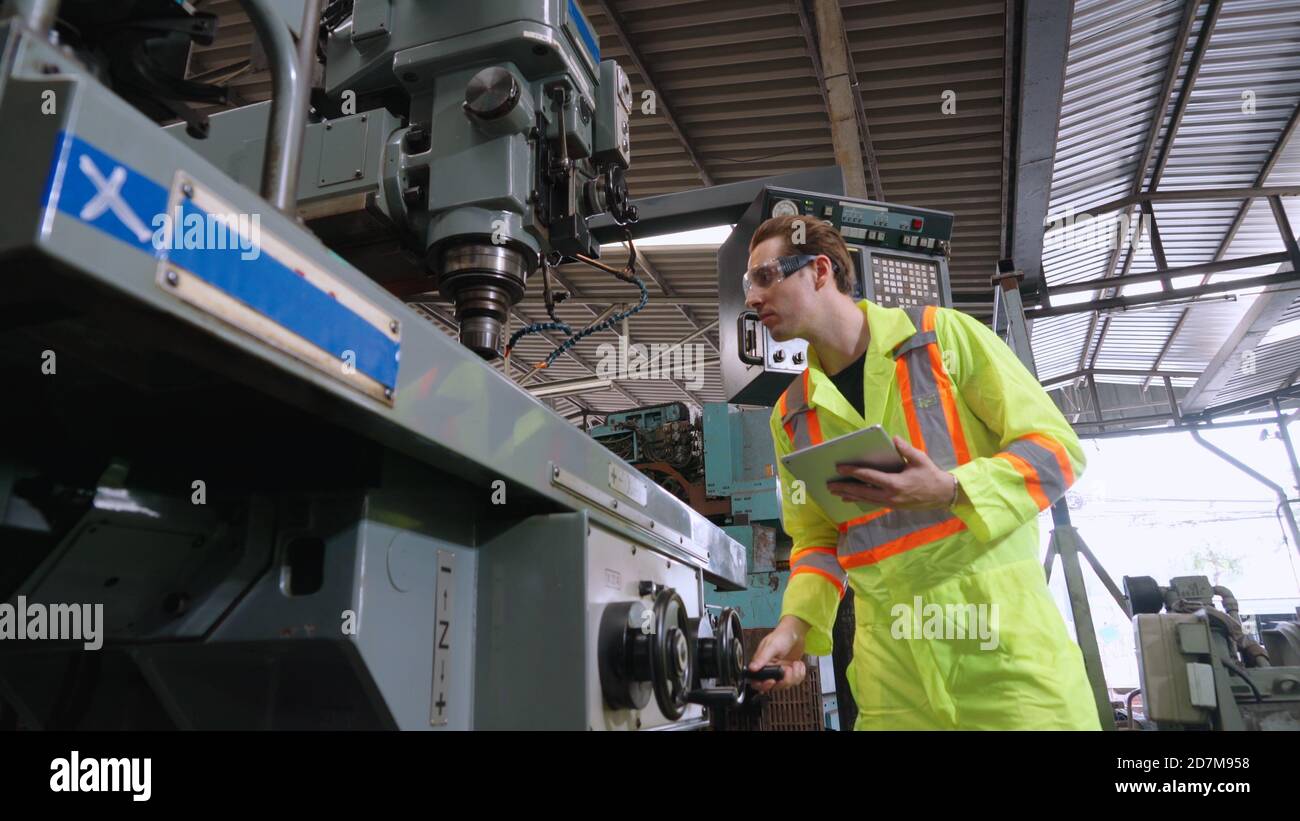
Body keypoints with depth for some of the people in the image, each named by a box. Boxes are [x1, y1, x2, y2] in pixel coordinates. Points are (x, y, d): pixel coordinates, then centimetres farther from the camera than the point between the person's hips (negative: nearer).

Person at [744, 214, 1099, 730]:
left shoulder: (945, 334, -3)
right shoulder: (790, 416, 9)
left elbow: (1057, 448, -5)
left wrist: (950, 490, -22)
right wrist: (795, 623, -6)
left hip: (1003, 630, -3)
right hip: (890, 655, 4)